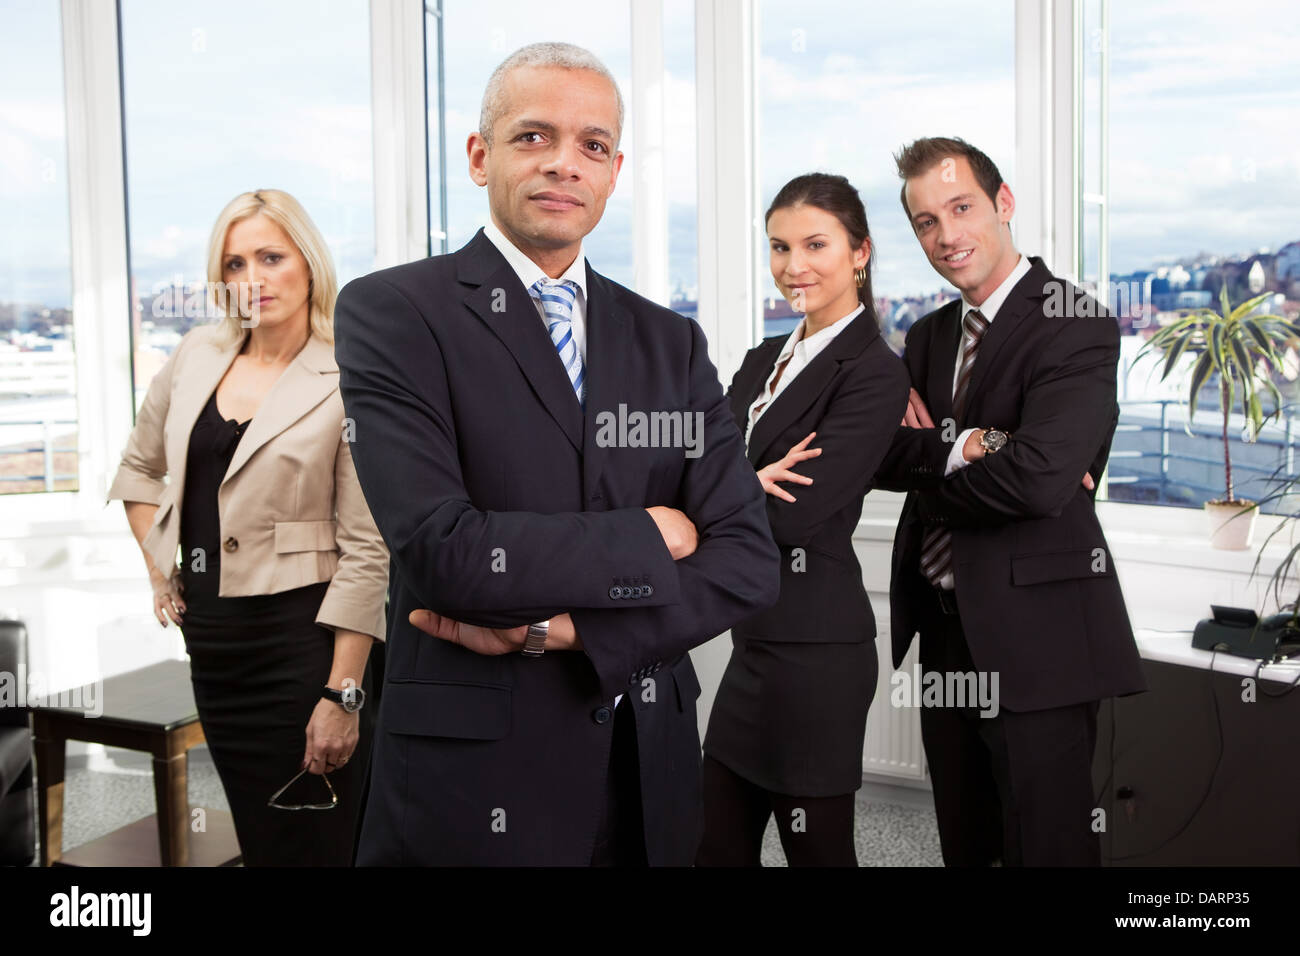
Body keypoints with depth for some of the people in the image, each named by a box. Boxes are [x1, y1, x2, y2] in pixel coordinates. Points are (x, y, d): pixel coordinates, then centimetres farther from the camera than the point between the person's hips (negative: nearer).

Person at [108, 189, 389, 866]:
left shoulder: (347, 383, -10)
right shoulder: (197, 355, 7)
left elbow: (366, 552, -13)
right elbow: (139, 467, 24)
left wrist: (342, 695, -16)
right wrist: (158, 567, 13)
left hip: (300, 631, -5)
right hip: (209, 630, 6)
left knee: (311, 846, 2)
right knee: (255, 839, 16)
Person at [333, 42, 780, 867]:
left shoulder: (672, 343, 6)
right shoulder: (391, 312, -7)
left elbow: (749, 562, -3)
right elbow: (442, 549, -19)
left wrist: (560, 628, -15)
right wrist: (644, 541, -9)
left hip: (650, 779, 5)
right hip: (472, 781, -4)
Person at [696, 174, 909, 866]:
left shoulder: (874, 374, -12)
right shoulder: (764, 360, 13)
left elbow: (796, 516, -21)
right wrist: (752, 482, -18)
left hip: (814, 647, -8)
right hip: (754, 639, 8)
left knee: (816, 847, 6)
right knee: (718, 844, 15)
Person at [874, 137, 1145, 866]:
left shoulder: (1076, 327, -12)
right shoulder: (929, 336, 13)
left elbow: (1039, 478, -25)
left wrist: (926, 469, -8)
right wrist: (960, 448, -19)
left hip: (1037, 638, -7)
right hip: (945, 633, 7)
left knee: (1047, 845, 2)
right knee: (965, 846, 18)